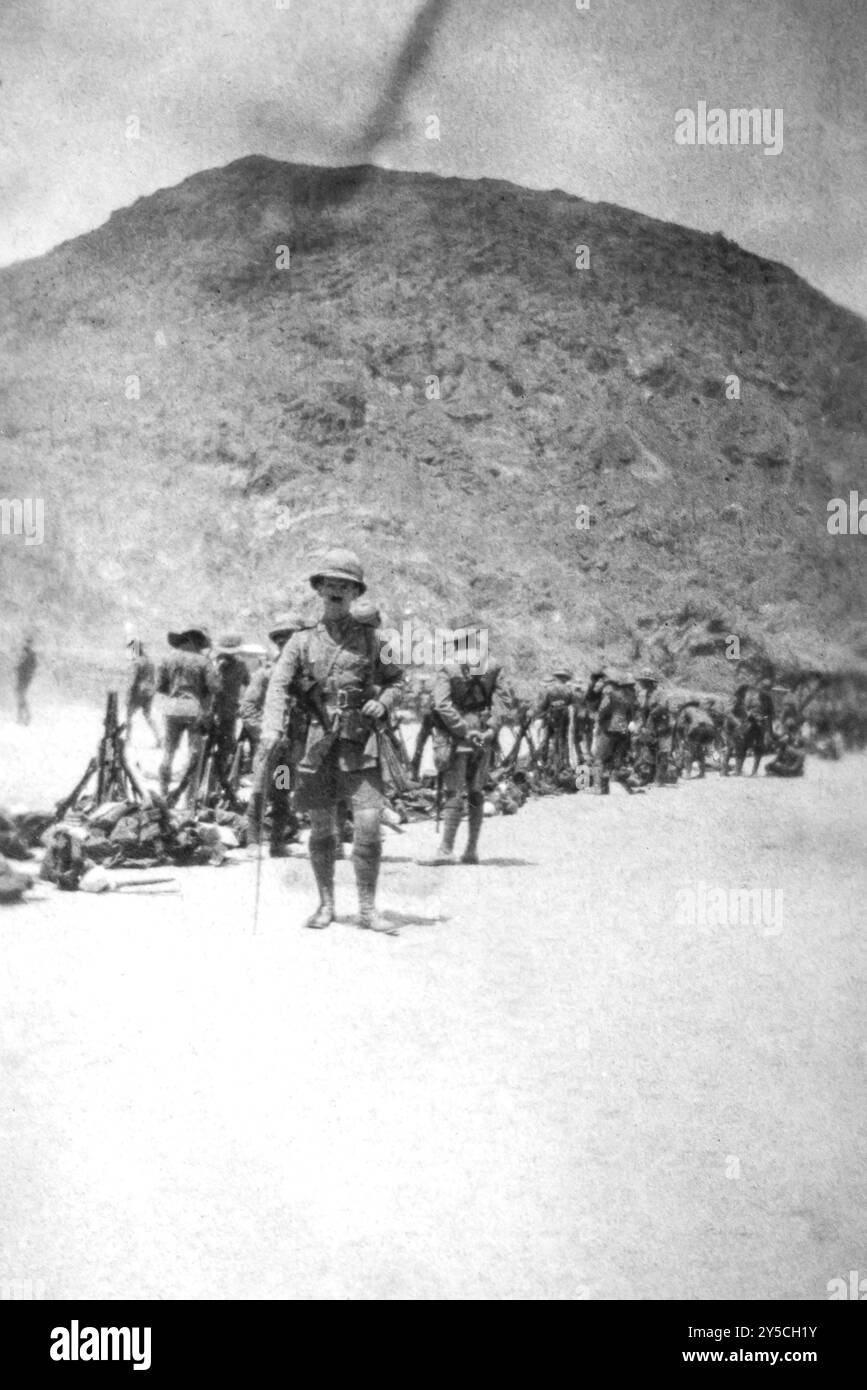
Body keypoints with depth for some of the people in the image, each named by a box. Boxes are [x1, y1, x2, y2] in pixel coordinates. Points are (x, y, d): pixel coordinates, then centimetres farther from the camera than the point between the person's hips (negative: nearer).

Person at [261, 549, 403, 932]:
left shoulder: (370, 638, 9)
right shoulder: (302, 640, 7)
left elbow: (396, 679, 18)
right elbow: (278, 685, -4)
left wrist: (382, 702, -4)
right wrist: (271, 728, -21)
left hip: (360, 742, 0)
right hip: (316, 742, 1)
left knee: (369, 823, -10)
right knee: (322, 828, 7)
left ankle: (367, 908, 0)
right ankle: (326, 903, 21)